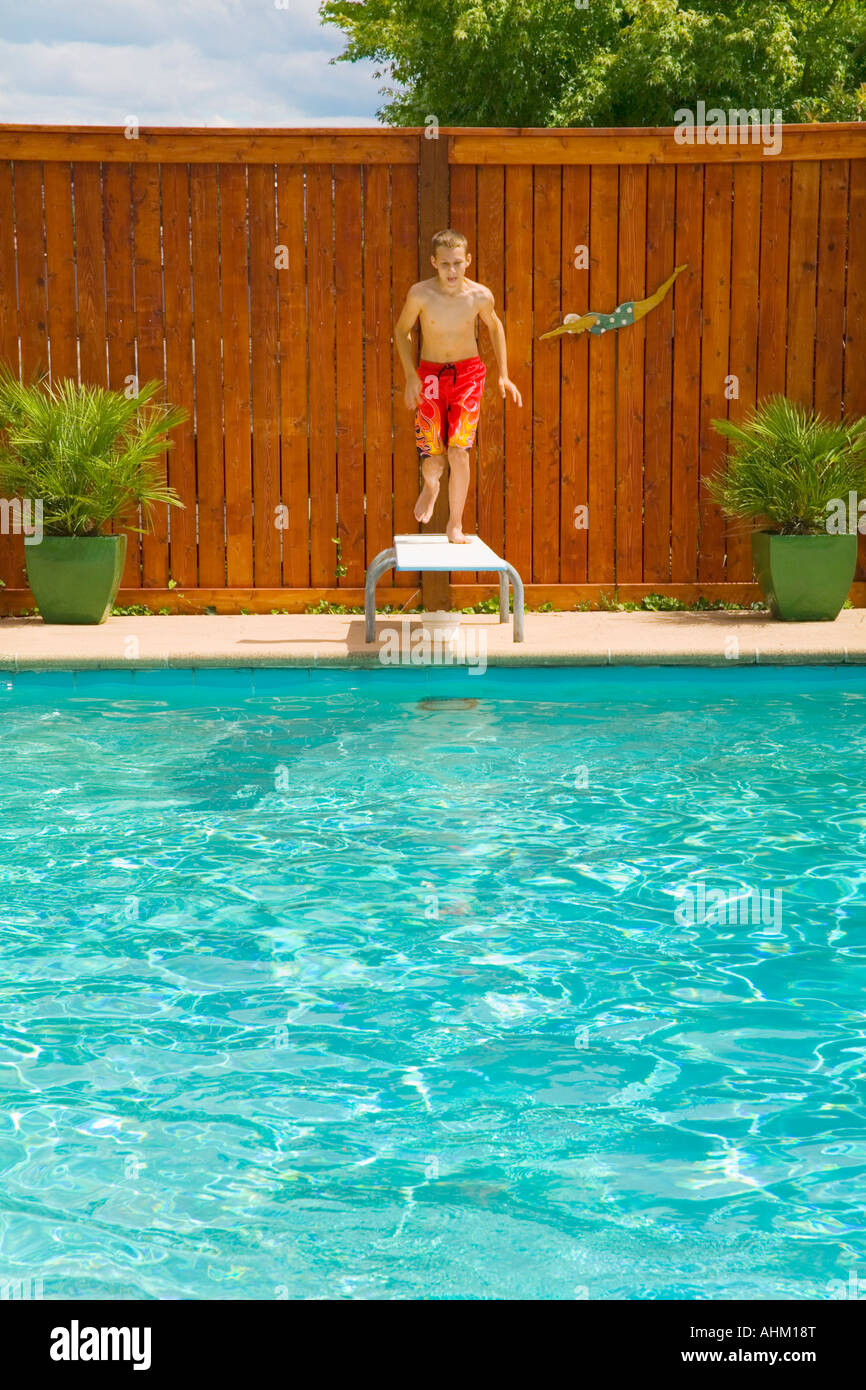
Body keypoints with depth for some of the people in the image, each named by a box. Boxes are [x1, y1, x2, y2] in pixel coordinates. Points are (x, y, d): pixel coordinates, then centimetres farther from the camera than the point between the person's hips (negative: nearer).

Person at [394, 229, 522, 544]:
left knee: (459, 451, -14)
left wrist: (503, 375, 8)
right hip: (430, 374, 0)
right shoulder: (420, 294, -16)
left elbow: (495, 326, 10)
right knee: (433, 461, -4)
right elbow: (402, 330, 2)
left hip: (468, 373, 0)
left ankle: (455, 525, 3)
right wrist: (410, 376, -7)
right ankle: (431, 486, 35)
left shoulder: (480, 296, -12)